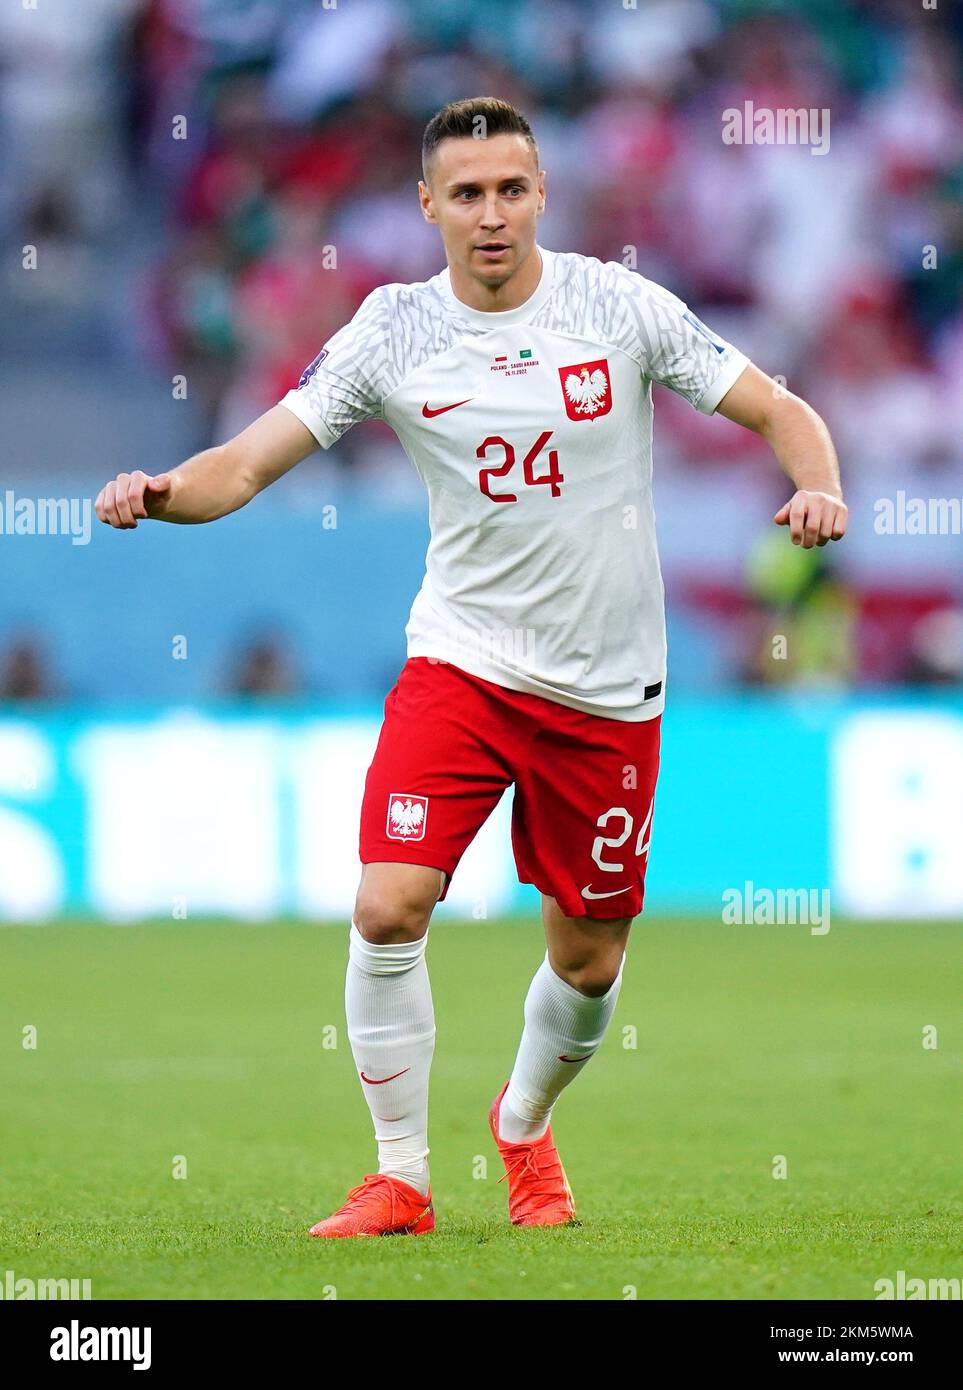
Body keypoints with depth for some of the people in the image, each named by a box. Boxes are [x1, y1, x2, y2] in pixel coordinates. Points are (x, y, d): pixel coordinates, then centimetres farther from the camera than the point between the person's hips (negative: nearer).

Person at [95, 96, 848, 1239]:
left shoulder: (619, 306, -6)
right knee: (388, 908, -18)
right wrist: (160, 493, -29)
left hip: (608, 691, 1)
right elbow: (244, 465, -8)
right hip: (461, 662, 0)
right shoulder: (392, 332, -5)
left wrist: (819, 489, -22)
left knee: (589, 960, 8)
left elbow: (779, 413, -1)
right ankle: (400, 1178, -3)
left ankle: (524, 1126, 40)